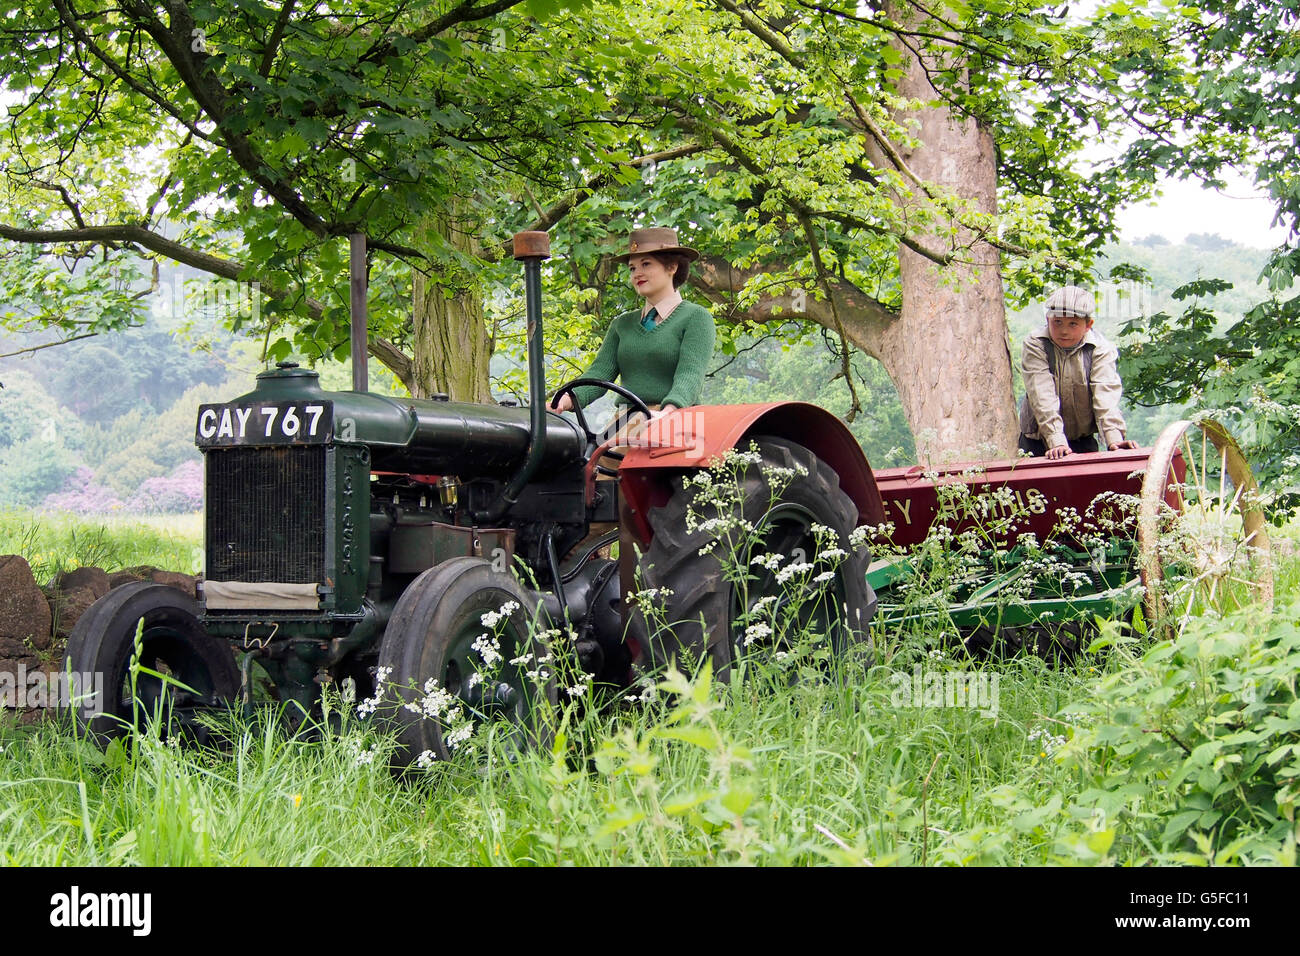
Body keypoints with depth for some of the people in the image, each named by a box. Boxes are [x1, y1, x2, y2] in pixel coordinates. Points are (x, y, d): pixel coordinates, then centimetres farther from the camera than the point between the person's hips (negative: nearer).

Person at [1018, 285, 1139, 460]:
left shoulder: (1101, 349, -7)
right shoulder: (1035, 346, -11)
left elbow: (1105, 394, -20)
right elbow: (1043, 398, -22)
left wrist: (1114, 438, -35)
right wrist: (1057, 442, -33)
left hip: (1083, 440, 1)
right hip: (1038, 443, -1)